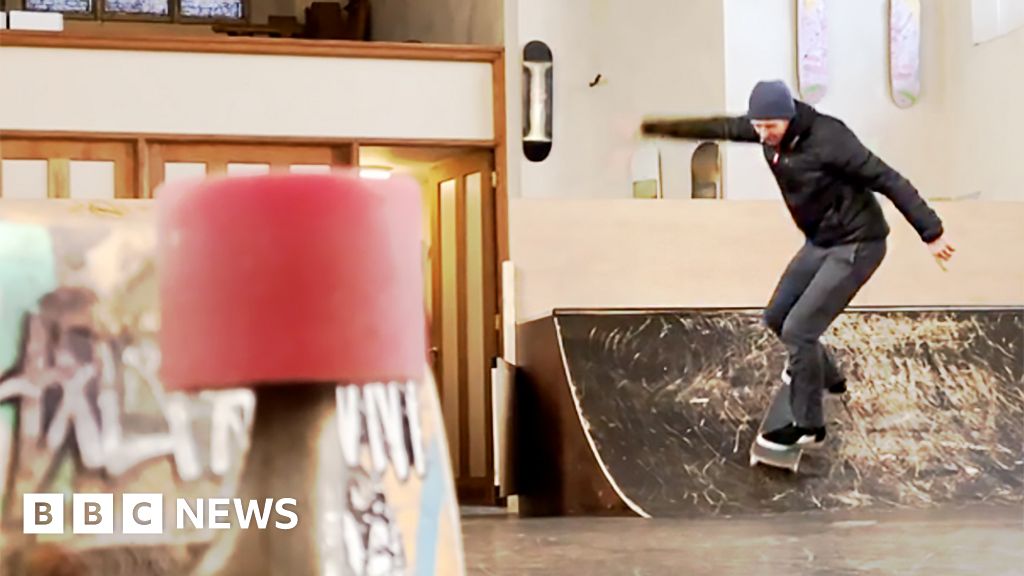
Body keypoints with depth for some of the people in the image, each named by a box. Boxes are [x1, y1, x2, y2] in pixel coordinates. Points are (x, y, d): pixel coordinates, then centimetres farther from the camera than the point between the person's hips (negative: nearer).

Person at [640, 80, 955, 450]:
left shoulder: (828, 139, -29)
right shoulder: (767, 128, -7)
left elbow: (889, 181, -25)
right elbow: (718, 127, 8)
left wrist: (931, 233, -25)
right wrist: (653, 127, 11)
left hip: (857, 246, -8)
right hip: (820, 242, 9)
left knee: (798, 329, -12)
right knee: (777, 317, 17)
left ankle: (808, 426, 3)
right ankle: (826, 376, 42)